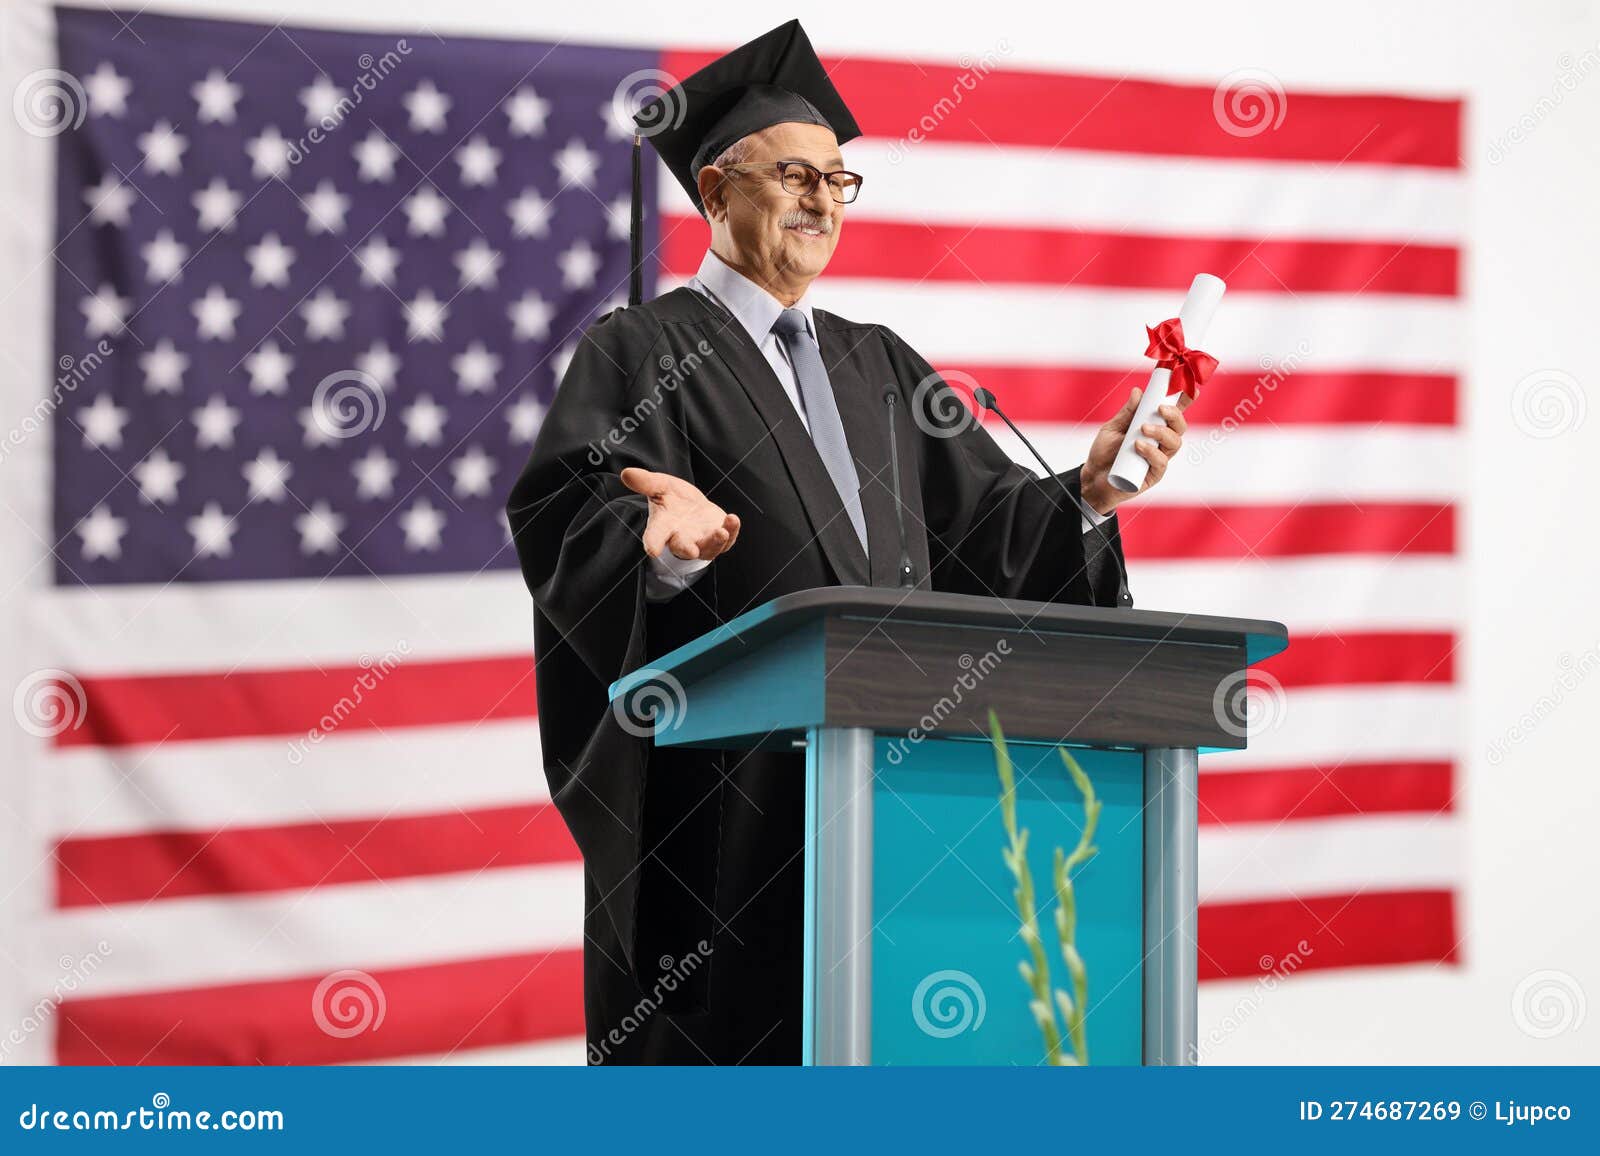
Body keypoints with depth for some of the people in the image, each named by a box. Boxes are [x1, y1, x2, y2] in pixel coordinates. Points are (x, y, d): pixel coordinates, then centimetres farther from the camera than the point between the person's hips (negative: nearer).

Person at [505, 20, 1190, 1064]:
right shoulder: (642, 353, 3)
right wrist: (669, 540, -32)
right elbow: (573, 532, -12)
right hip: (720, 803, -5)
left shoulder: (878, 365, 21)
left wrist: (1088, 489, -6)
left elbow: (988, 526, 12)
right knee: (717, 1040, -7)